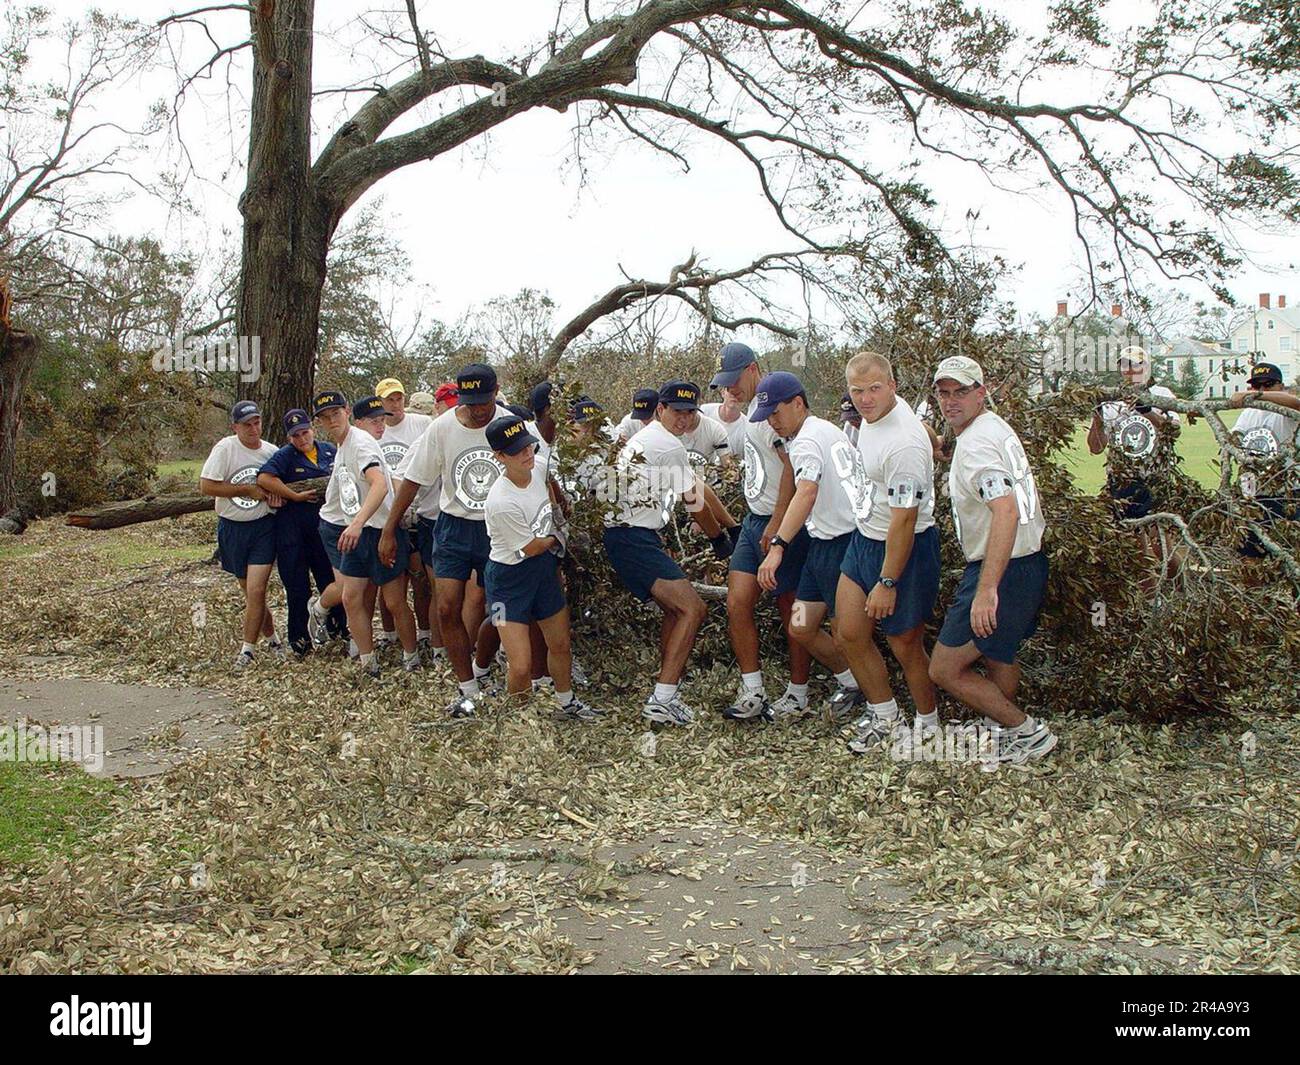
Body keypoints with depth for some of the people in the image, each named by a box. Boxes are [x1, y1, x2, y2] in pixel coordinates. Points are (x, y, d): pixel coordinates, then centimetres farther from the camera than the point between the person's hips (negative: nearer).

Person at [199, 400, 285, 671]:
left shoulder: (271, 451, -1)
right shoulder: (225, 448, -11)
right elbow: (206, 486, -17)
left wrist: (277, 494, -6)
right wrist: (248, 490, -17)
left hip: (264, 526, 0)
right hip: (232, 528, 0)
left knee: (256, 592, -8)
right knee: (249, 591, 12)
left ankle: (248, 649, 4)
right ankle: (271, 637, 30)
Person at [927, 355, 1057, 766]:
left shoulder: (976, 444, -22)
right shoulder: (995, 428, 12)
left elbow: (1006, 513, -35)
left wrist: (986, 590, -38)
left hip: (1004, 570, -11)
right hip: (1027, 563, 11)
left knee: (944, 669, -5)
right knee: (996, 656, 28)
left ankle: (1027, 732, 6)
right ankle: (1002, 731, 45)